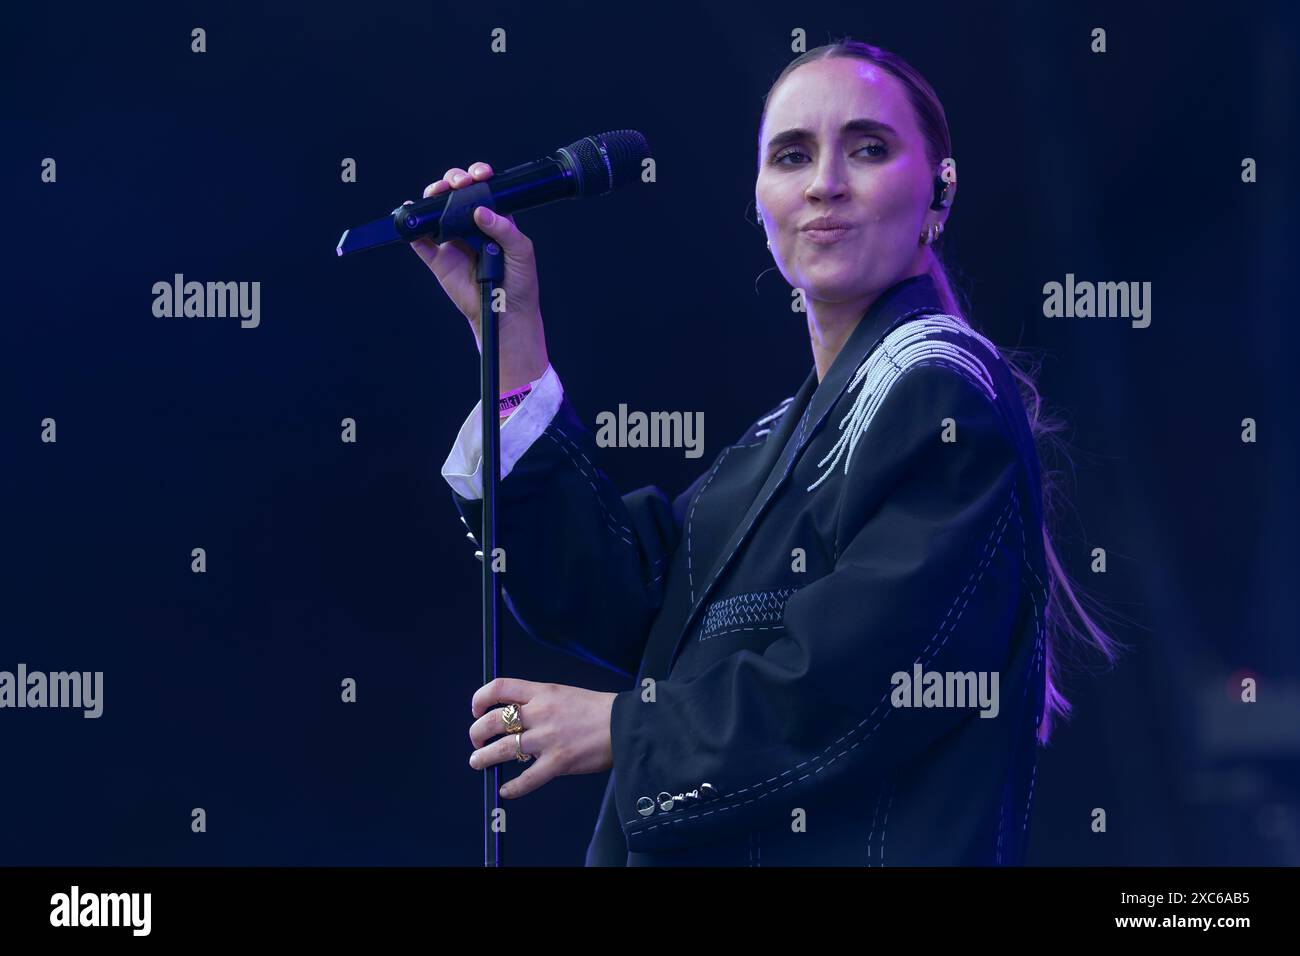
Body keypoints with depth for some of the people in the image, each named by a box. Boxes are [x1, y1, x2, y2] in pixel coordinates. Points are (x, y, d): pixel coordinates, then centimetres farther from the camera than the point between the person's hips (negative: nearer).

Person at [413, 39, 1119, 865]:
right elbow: (602, 593, 4)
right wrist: (509, 326, 3)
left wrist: (624, 726, -10)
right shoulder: (791, 431, 15)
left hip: (864, 850, -8)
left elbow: (856, 682, -22)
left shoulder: (944, 395, -12)